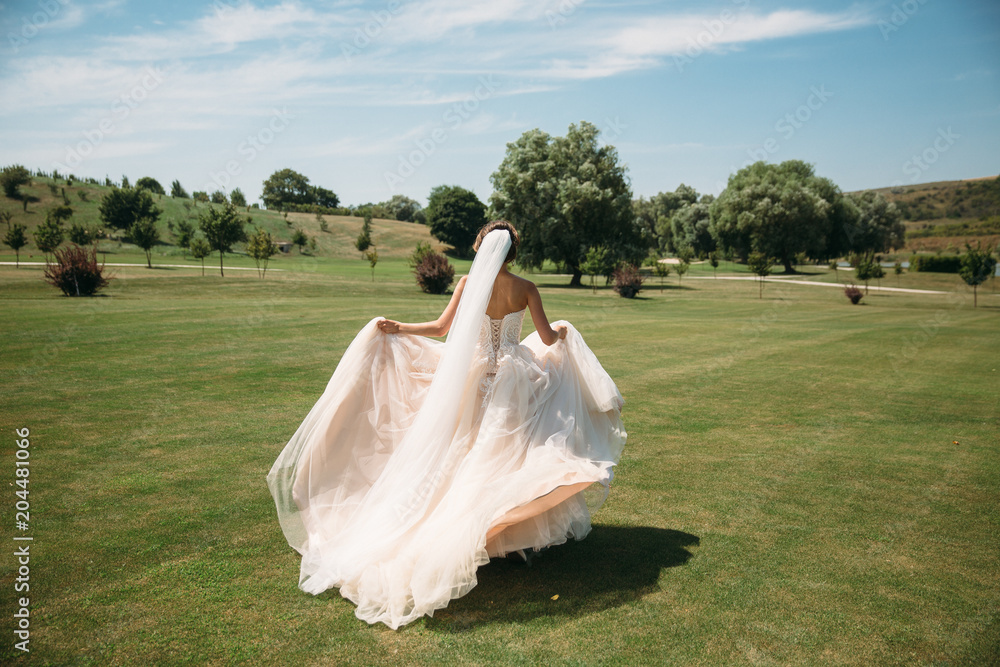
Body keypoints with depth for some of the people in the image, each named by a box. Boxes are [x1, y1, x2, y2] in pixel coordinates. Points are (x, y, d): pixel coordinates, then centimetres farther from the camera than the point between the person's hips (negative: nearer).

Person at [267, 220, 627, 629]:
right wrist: (562, 332, 24)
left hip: (476, 378, 0)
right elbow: (547, 338, 0)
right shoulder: (525, 288, -4)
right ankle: (527, 533, 15)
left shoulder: (469, 283, -6)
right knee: (517, 451, 11)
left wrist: (397, 328, 8)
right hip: (516, 380, 0)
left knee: (471, 454, 11)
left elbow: (441, 328, -3)